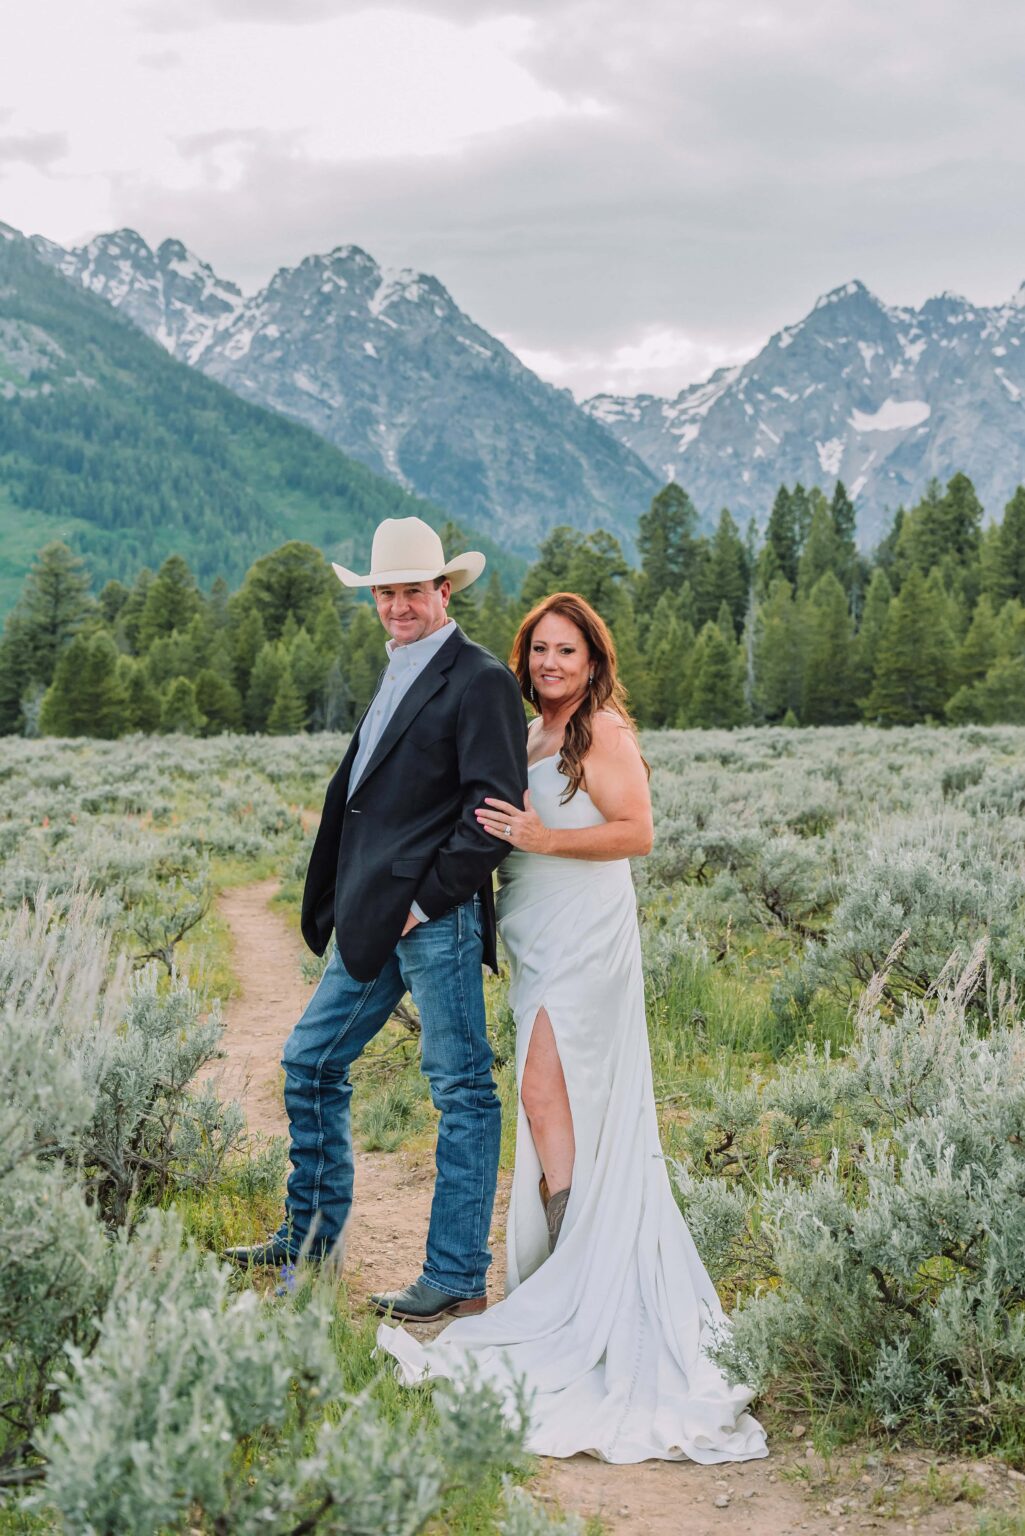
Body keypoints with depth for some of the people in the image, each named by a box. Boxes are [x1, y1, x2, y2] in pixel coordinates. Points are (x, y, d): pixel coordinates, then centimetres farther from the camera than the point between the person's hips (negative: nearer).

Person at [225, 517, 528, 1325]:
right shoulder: (399, 677, 19)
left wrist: (430, 898, -15)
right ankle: (311, 1238, 30)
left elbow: (495, 807, -17)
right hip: (373, 921, 10)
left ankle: (458, 1280, 6)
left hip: (436, 920, -10)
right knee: (312, 1063, 16)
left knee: (463, 1090, -1)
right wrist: (345, 905, 14)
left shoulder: (479, 680, -10)